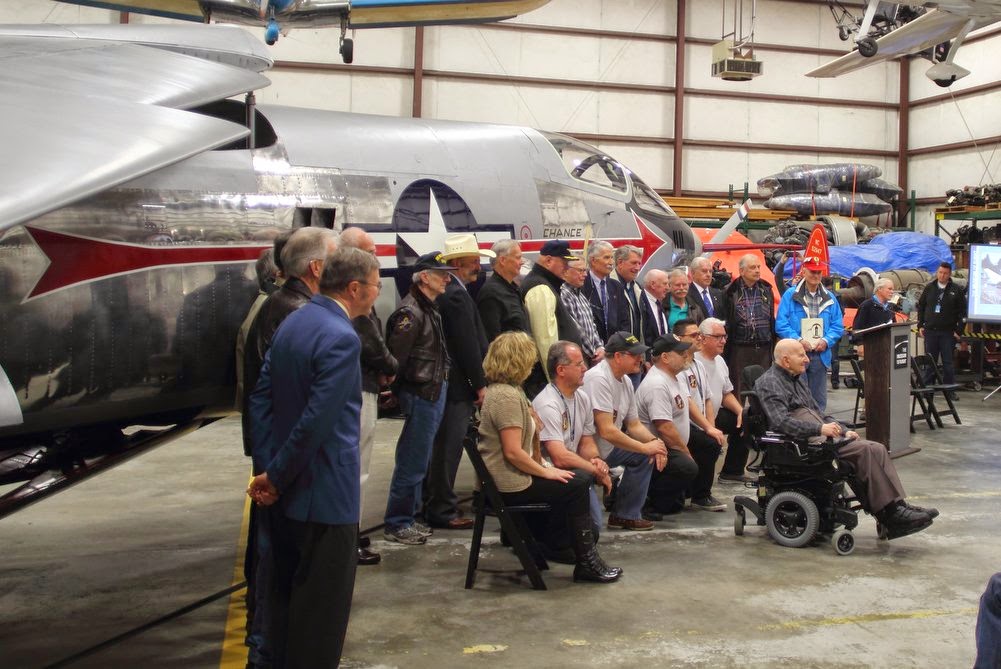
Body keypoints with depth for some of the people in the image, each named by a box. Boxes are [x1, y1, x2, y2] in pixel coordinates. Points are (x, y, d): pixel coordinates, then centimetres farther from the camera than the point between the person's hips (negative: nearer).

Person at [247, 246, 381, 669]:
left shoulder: (292, 323, 8)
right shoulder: (341, 338, -20)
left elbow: (261, 398, 7)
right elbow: (317, 421, -24)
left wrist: (268, 468, 2)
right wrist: (275, 477, -13)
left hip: (290, 487, 9)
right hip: (326, 490, -9)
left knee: (288, 594, 21)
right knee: (324, 604, 4)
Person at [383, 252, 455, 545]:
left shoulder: (429, 308, 14)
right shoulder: (410, 312, -17)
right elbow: (396, 356, -20)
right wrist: (395, 391, -12)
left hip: (433, 393, 10)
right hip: (420, 396, -10)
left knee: (417, 461, 17)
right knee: (412, 463, -3)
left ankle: (407, 518, 28)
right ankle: (396, 524, 8)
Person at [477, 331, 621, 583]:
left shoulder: (506, 390, 14)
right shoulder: (507, 396, -20)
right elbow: (513, 452, -25)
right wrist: (545, 471, -14)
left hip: (509, 478, 10)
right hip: (509, 486, -10)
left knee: (582, 478, 8)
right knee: (576, 485, -6)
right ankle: (586, 562, 2)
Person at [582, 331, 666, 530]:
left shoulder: (625, 381, 8)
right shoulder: (599, 378, -21)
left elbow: (634, 425, 14)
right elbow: (607, 431, -25)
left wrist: (654, 442, -6)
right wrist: (646, 447, -18)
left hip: (607, 449, 9)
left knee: (647, 452, 6)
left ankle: (627, 515, 10)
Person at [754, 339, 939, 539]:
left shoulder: (795, 379, 24)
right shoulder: (769, 382, -6)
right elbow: (781, 422, -20)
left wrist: (844, 431, 13)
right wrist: (820, 429, -26)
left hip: (821, 437, 9)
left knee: (876, 449, -10)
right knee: (864, 450, -24)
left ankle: (896, 507, -16)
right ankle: (891, 513, -21)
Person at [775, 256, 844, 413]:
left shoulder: (830, 298, 10)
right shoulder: (790, 295, -1)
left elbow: (838, 326, 9)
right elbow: (781, 324, -6)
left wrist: (826, 341, -9)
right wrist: (798, 340, -17)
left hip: (821, 355, 4)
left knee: (819, 399, 9)